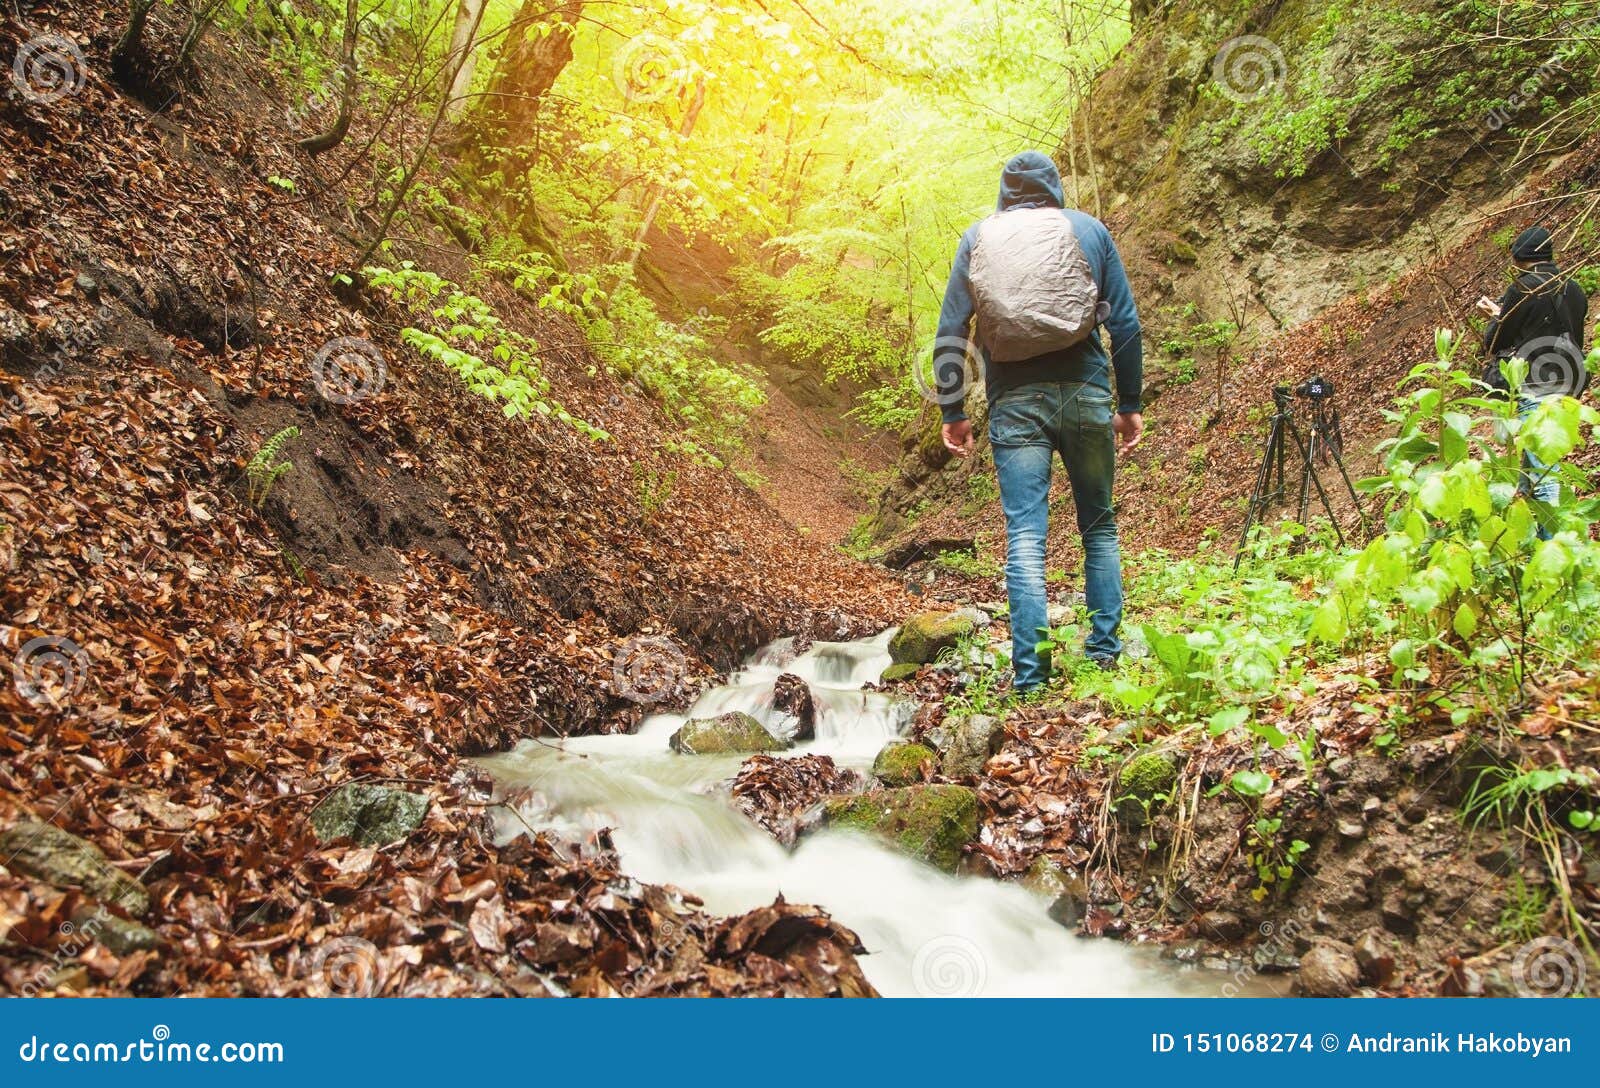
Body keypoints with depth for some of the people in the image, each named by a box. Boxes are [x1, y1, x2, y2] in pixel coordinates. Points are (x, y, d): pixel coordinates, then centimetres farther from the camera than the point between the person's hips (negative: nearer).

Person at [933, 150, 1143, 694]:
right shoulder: (1089, 229, 8)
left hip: (1014, 402, 0)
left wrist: (953, 411, 8)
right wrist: (1131, 403, 10)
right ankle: (1104, 653, 16)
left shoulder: (976, 237, 8)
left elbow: (951, 329, 3)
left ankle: (1031, 676, -7)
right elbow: (1126, 323, 4)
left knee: (1025, 536, -2)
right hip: (1084, 392, 1)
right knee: (1099, 526, 15)